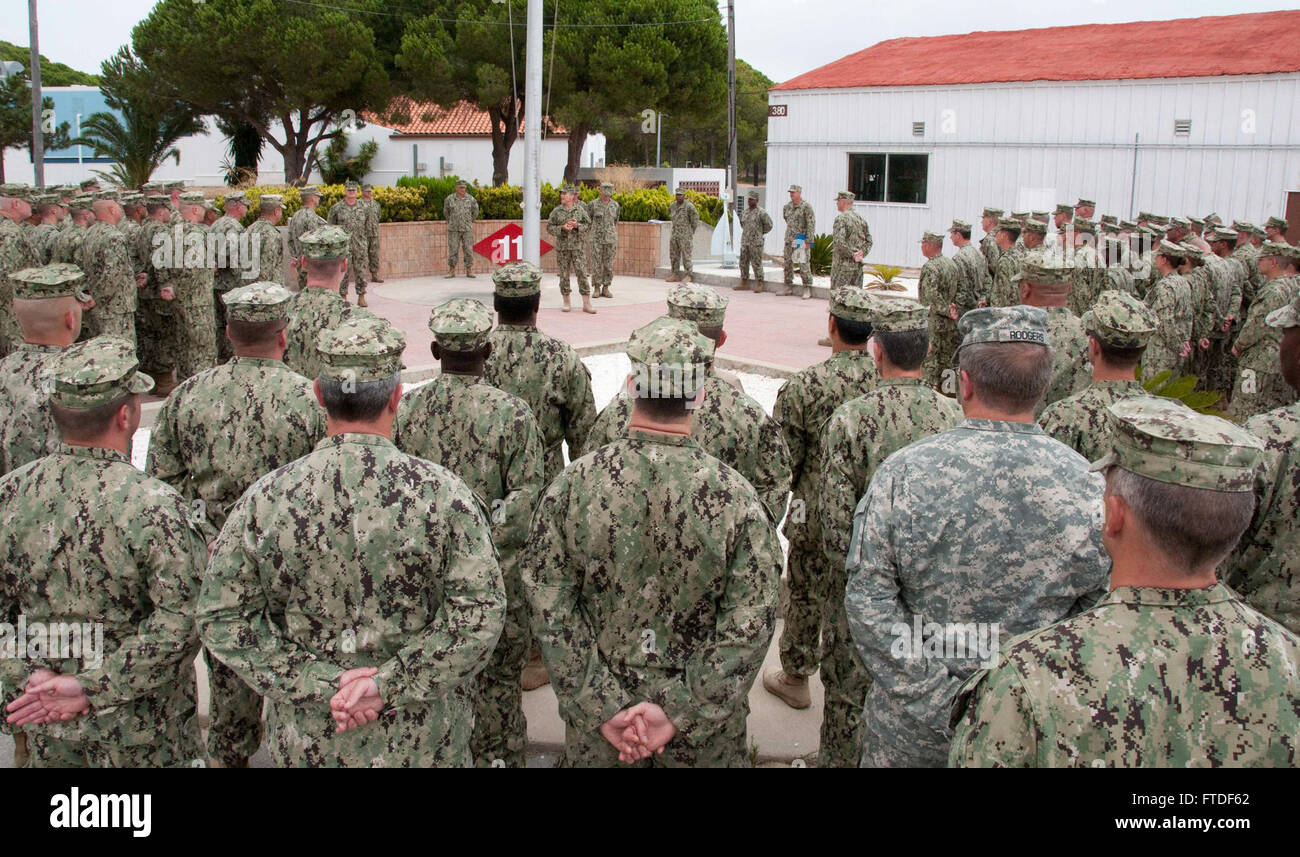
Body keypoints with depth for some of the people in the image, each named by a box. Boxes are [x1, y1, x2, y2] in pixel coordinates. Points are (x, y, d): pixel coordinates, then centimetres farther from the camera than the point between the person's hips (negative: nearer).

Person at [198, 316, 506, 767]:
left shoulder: (267, 498, -10)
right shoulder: (441, 492, -15)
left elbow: (221, 619, -8)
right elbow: (480, 616, -19)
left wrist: (319, 684, -10)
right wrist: (389, 684, -16)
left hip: (308, 743, 2)